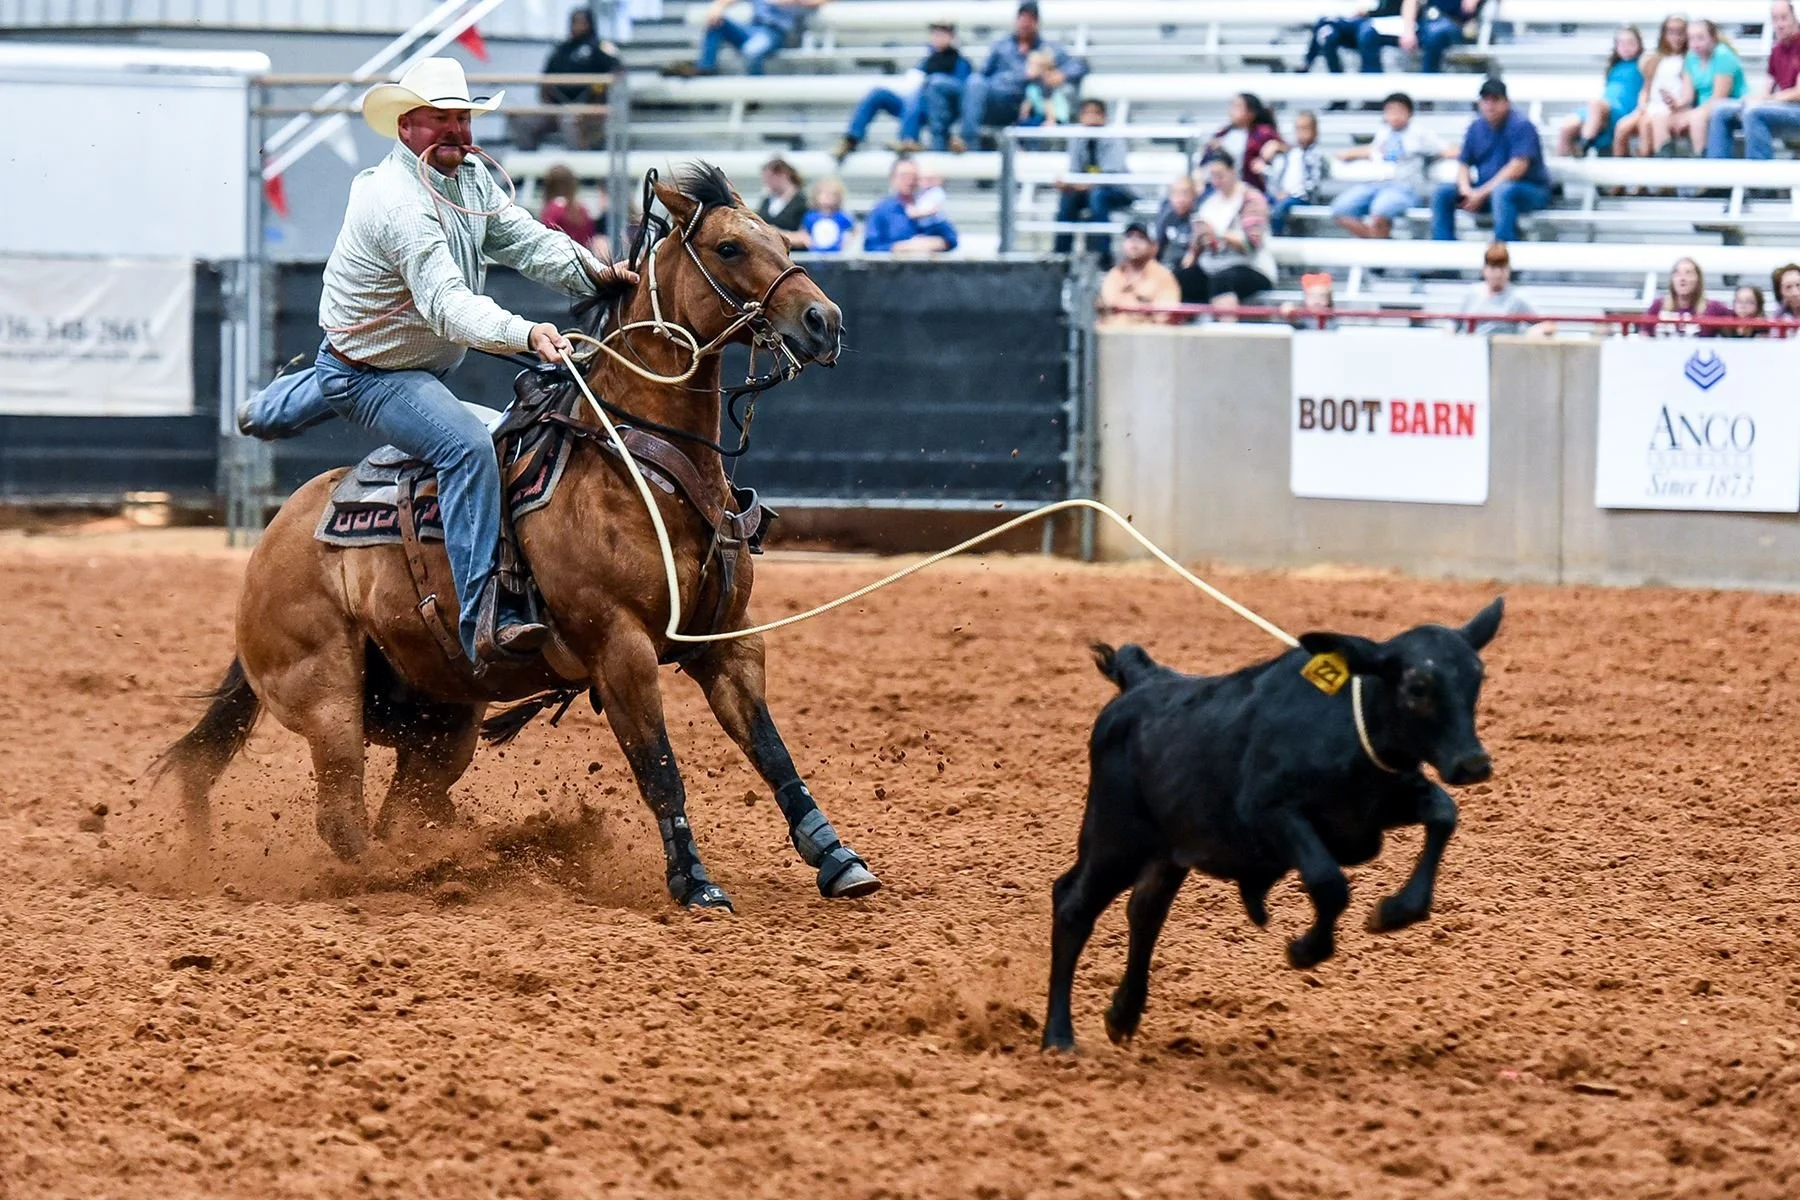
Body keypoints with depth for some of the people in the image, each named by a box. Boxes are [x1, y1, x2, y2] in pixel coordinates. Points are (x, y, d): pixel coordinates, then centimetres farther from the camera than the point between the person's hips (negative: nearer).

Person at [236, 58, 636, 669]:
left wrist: (594, 271, -27)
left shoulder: (470, 176, -1)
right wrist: (523, 334, -57)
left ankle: (272, 409, 79)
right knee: (468, 447, -31)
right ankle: (486, 620, -40)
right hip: (372, 377, -10)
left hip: (426, 361, 10)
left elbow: (524, 239, -8)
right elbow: (446, 302, -43)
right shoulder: (400, 202, -32)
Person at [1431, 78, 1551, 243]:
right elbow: (1464, 165, 9)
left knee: (1503, 191, -40)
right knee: (1442, 193, -10)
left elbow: (1518, 167, -20)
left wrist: (1483, 193, -22)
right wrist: (1466, 190, -14)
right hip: (1485, 190, 6)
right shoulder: (1476, 127, 8)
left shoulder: (1521, 125, -11)